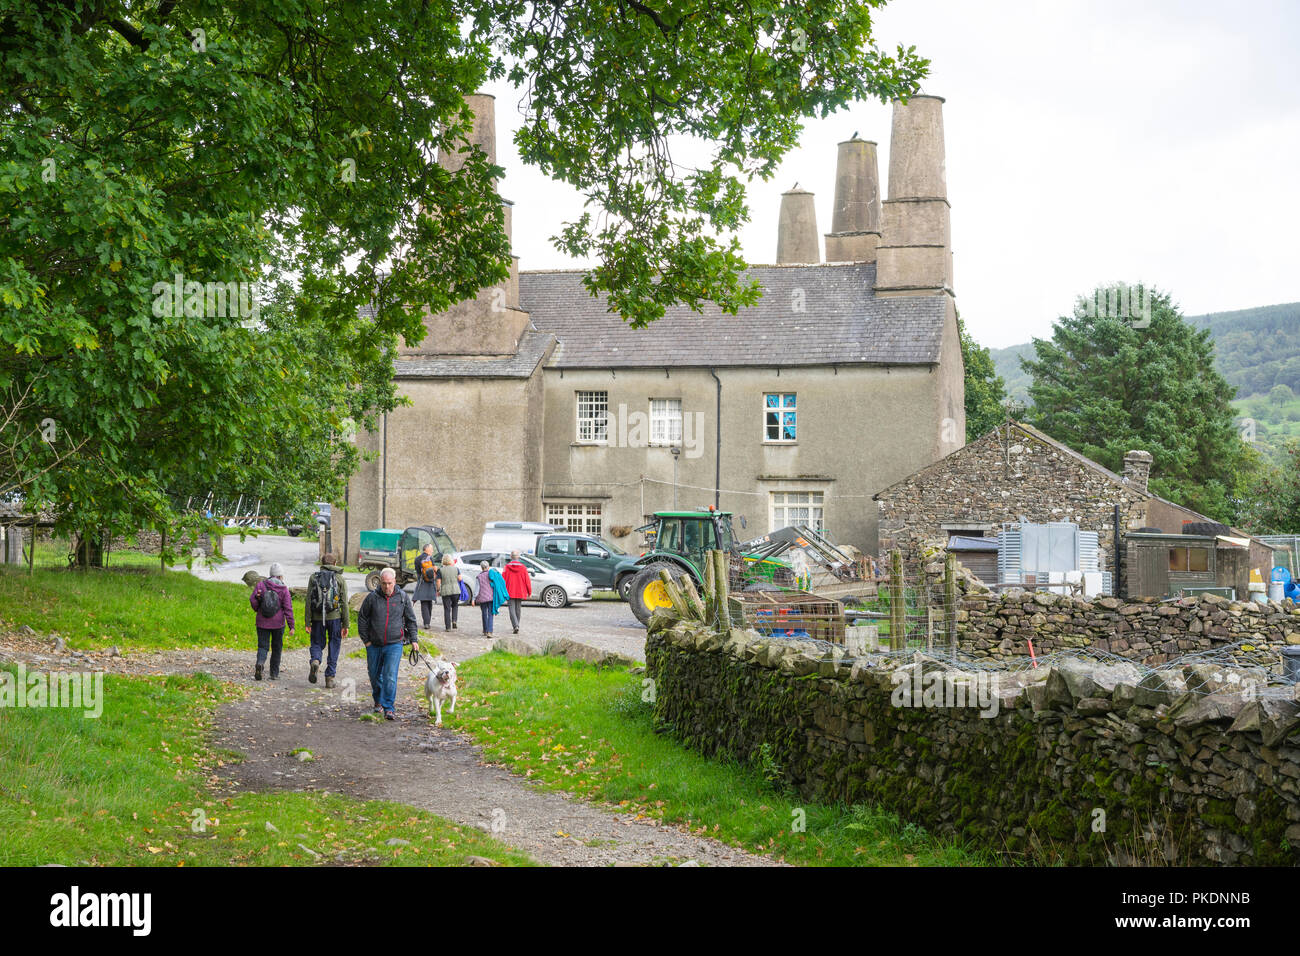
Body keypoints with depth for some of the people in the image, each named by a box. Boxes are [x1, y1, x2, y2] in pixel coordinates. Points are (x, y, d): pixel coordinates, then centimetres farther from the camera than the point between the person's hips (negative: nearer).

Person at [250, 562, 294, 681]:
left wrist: (257, 609, 19)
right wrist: (291, 626, -5)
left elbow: (252, 600, -3)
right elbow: (288, 609, -9)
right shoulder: (284, 590, -7)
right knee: (277, 648, 13)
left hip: (262, 622, 1)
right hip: (278, 623, -1)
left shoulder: (261, 585, -5)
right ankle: (274, 673, 17)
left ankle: (260, 663, -24)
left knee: (263, 646, 6)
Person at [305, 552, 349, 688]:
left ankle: (315, 661, -16)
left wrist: (308, 623, 2)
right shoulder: (340, 579, 1)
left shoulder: (313, 577, 4)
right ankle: (330, 677, 6)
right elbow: (344, 603, -2)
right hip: (334, 617, -1)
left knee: (317, 643, 15)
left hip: (317, 617, 1)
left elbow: (308, 601, 0)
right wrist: (345, 625, 2)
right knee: (334, 646, 9)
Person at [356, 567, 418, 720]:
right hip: (374, 645, 2)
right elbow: (362, 618, 5)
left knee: (390, 676, -12)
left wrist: (414, 640, 6)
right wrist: (366, 640, 2)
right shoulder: (372, 597, -3)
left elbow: (411, 620, 10)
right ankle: (378, 701, 35)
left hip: (394, 644, -2)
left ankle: (389, 708, -11)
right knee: (375, 675, 12)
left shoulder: (403, 597, 0)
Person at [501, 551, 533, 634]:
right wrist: (529, 592, 6)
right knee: (518, 609, 16)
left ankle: (516, 626, -19)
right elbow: (527, 580, -2)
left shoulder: (507, 567, -7)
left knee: (512, 610, -3)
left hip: (510, 592, -2)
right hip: (520, 593, 2)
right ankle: (516, 625, 26)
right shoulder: (523, 567, -3)